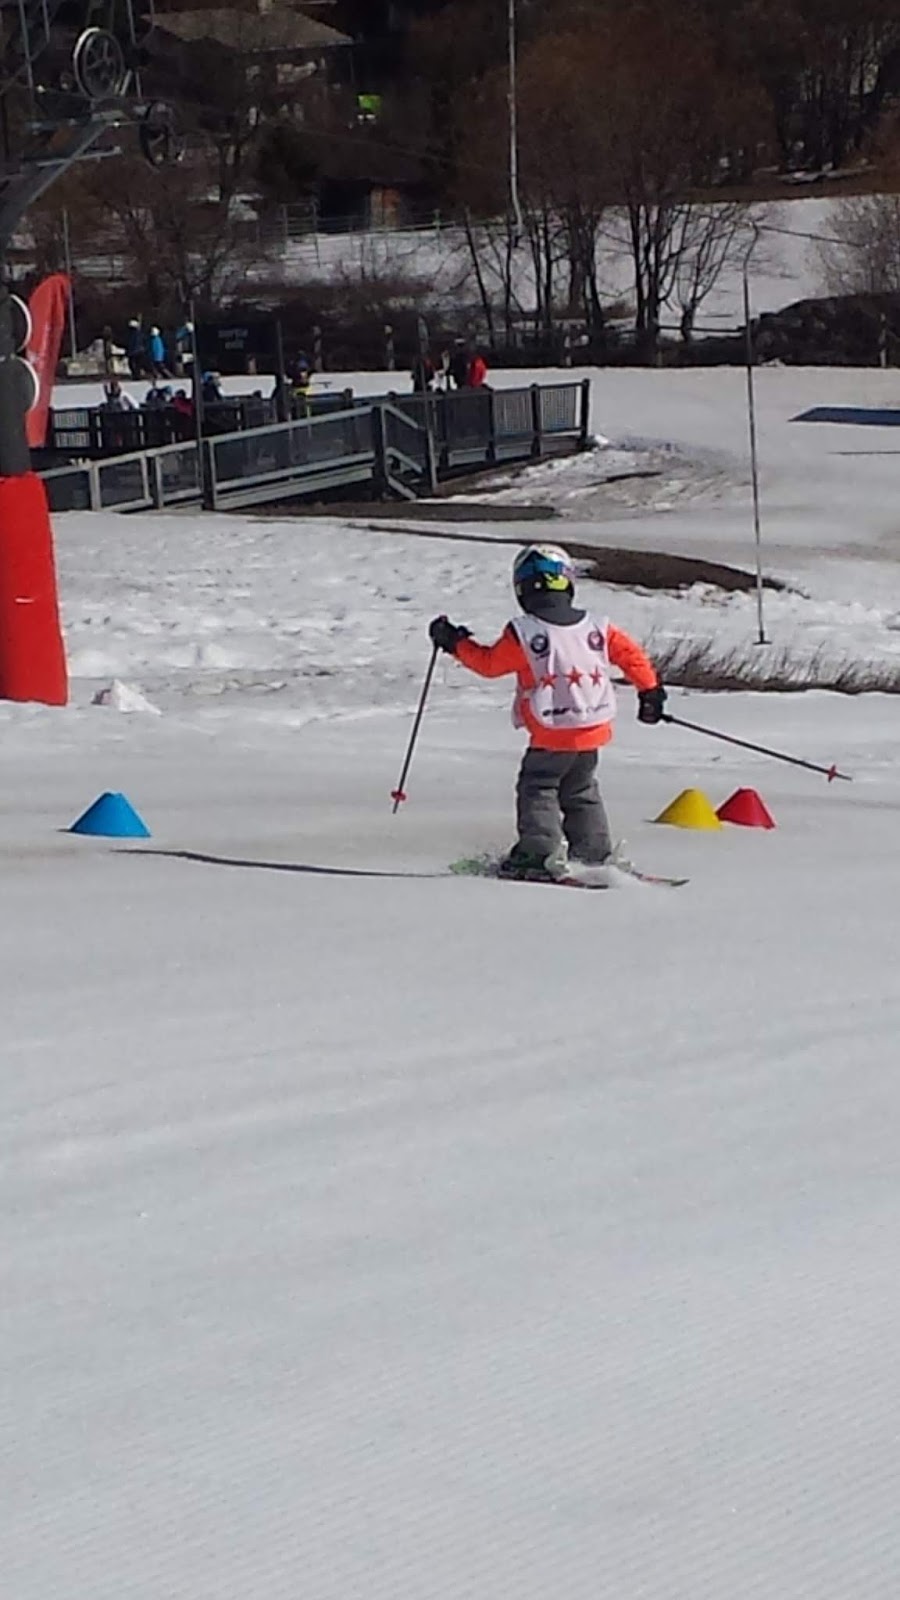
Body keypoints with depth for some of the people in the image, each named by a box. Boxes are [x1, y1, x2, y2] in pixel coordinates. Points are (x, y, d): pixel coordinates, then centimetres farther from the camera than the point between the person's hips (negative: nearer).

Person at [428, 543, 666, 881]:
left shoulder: (523, 634, -14)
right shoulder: (596, 627, 1)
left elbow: (489, 663, -2)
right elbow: (630, 653, 9)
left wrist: (455, 642, 12)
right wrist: (650, 690, 22)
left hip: (552, 736, -6)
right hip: (593, 730, 6)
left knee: (536, 788, 4)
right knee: (581, 792, 20)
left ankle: (541, 855, -8)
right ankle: (595, 855, 22)